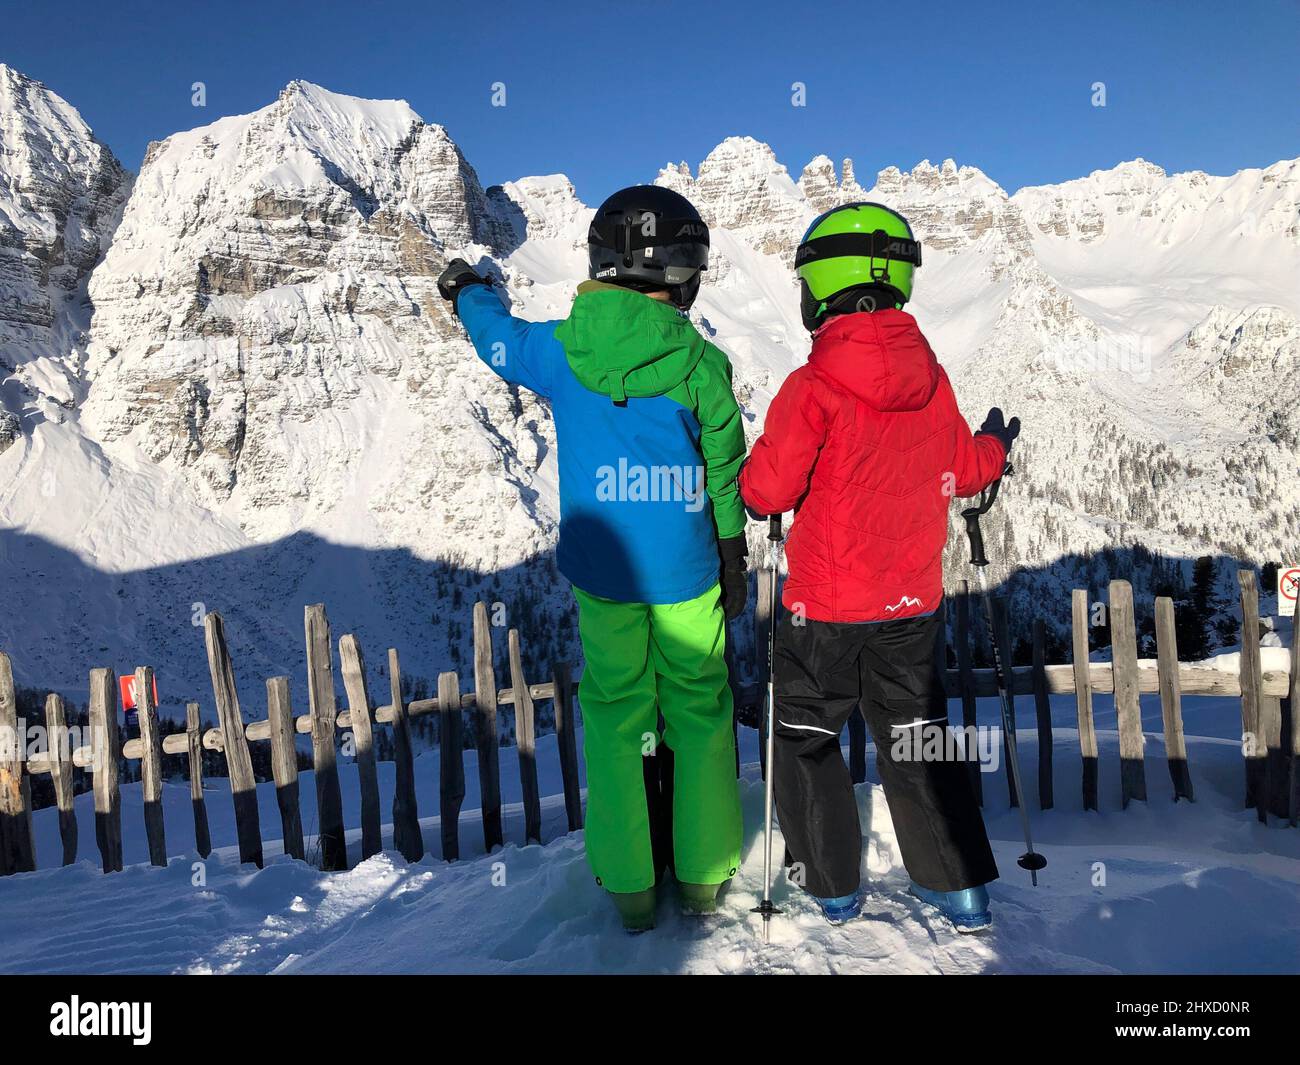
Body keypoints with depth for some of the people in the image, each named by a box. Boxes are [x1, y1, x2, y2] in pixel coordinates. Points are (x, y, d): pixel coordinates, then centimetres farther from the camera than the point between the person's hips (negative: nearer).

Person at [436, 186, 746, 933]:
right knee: (699, 712, 14)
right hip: (685, 571, -1)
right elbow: (724, 473, -3)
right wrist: (733, 560, 10)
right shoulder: (701, 362, -10)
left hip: (601, 572, 2)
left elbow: (499, 338, 15)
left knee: (615, 717, 13)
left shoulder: (562, 350, -6)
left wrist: (468, 290, 37)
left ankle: (631, 887, 24)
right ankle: (703, 876, 26)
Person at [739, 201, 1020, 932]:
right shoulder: (933, 380, -4)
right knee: (916, 734, 20)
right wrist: (996, 448, 29)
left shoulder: (813, 388, -20)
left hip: (826, 606, -4)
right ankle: (961, 888, 29)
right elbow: (959, 472, 7)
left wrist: (737, 474, 3)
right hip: (914, 603, 5)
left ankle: (834, 884, 27)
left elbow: (768, 490, -19)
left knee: (808, 734, 16)